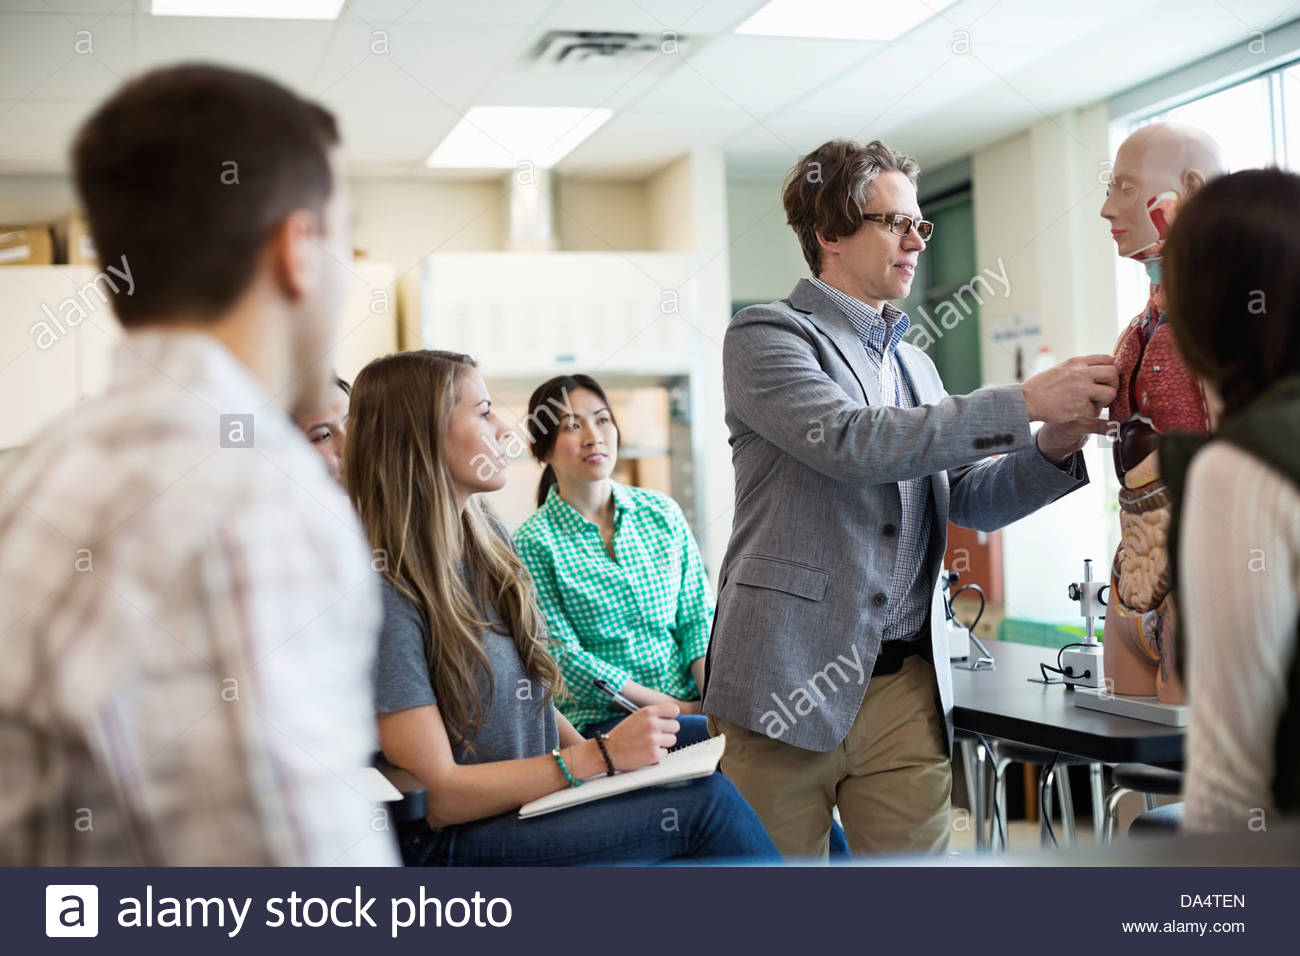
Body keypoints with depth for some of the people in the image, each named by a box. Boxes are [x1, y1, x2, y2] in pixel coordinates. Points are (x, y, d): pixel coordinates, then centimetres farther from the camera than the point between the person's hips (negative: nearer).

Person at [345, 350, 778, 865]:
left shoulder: (492, 541, 10)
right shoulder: (387, 596, -17)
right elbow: (437, 793, -17)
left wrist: (606, 753, -2)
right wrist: (600, 757, -19)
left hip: (535, 800, 8)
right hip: (448, 842, -8)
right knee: (707, 804, -21)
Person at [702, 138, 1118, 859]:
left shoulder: (914, 364, 19)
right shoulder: (765, 336, -4)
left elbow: (970, 501, 17)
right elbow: (853, 441, -20)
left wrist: (1052, 449, -3)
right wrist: (1024, 403, -19)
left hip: (907, 685, 6)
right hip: (789, 684, -6)